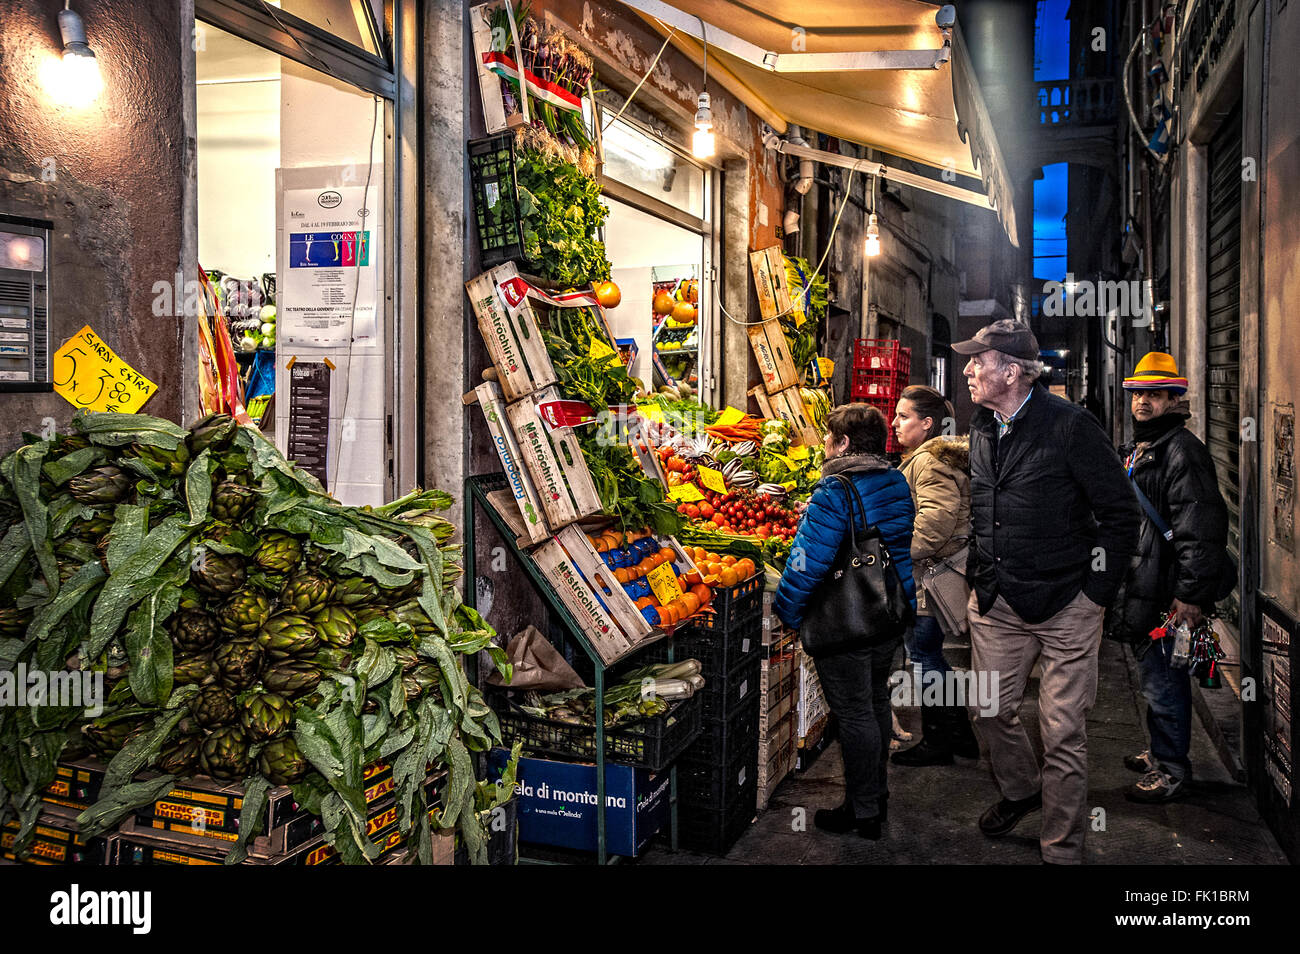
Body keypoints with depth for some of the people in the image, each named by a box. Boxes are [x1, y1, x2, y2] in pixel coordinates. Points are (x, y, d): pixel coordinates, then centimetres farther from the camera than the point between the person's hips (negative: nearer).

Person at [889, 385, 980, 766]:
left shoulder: (929, 461, -16)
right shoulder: (936, 456, 18)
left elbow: (937, 517, -28)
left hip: (929, 577, -11)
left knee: (922, 654, -2)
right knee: (929, 654, 16)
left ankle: (937, 742, 9)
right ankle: (959, 734, 25)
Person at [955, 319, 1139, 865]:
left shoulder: (1069, 426, -13)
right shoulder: (981, 429, 7)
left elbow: (1121, 511, -8)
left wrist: (1098, 591, -9)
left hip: (1065, 606, -6)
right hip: (996, 602, 6)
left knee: (1063, 732, 1)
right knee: (991, 712, 14)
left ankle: (1061, 848, 17)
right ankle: (1019, 791, 42)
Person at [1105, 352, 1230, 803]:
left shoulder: (1182, 451, -15)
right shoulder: (1135, 449, 17)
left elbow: (1200, 529, -21)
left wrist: (1191, 593, -24)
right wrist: (1118, 580, 25)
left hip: (1168, 595, -10)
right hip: (1141, 588, 10)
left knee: (1164, 682, -1)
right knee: (1158, 677, 20)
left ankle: (1171, 770, 11)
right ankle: (1161, 754, 33)